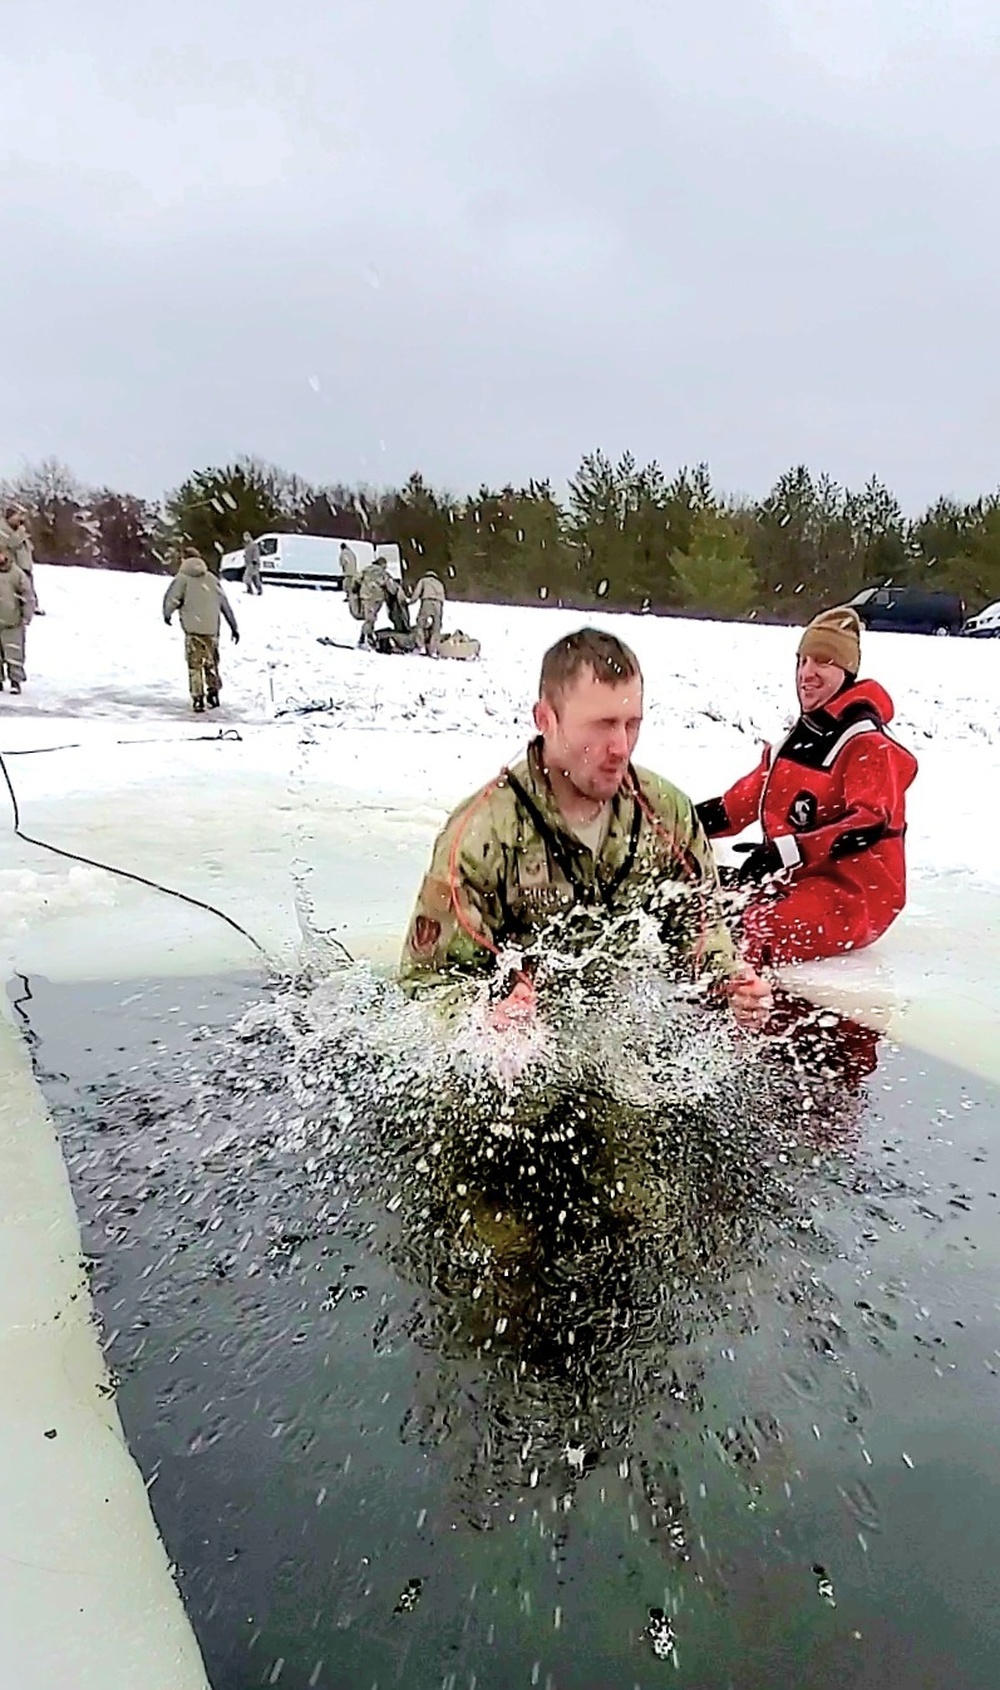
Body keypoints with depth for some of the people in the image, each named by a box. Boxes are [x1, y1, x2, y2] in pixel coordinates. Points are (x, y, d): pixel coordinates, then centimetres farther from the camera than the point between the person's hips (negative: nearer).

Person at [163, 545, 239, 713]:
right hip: (212, 628, 3)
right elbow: (225, 604, 10)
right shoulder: (212, 578, 9)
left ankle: (198, 698, 1)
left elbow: (172, 599, -9)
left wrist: (167, 614, 12)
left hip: (193, 628, -3)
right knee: (211, 662, 18)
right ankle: (213, 692, 12)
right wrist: (234, 627, 15)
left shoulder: (182, 577, -1)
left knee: (195, 664, 5)